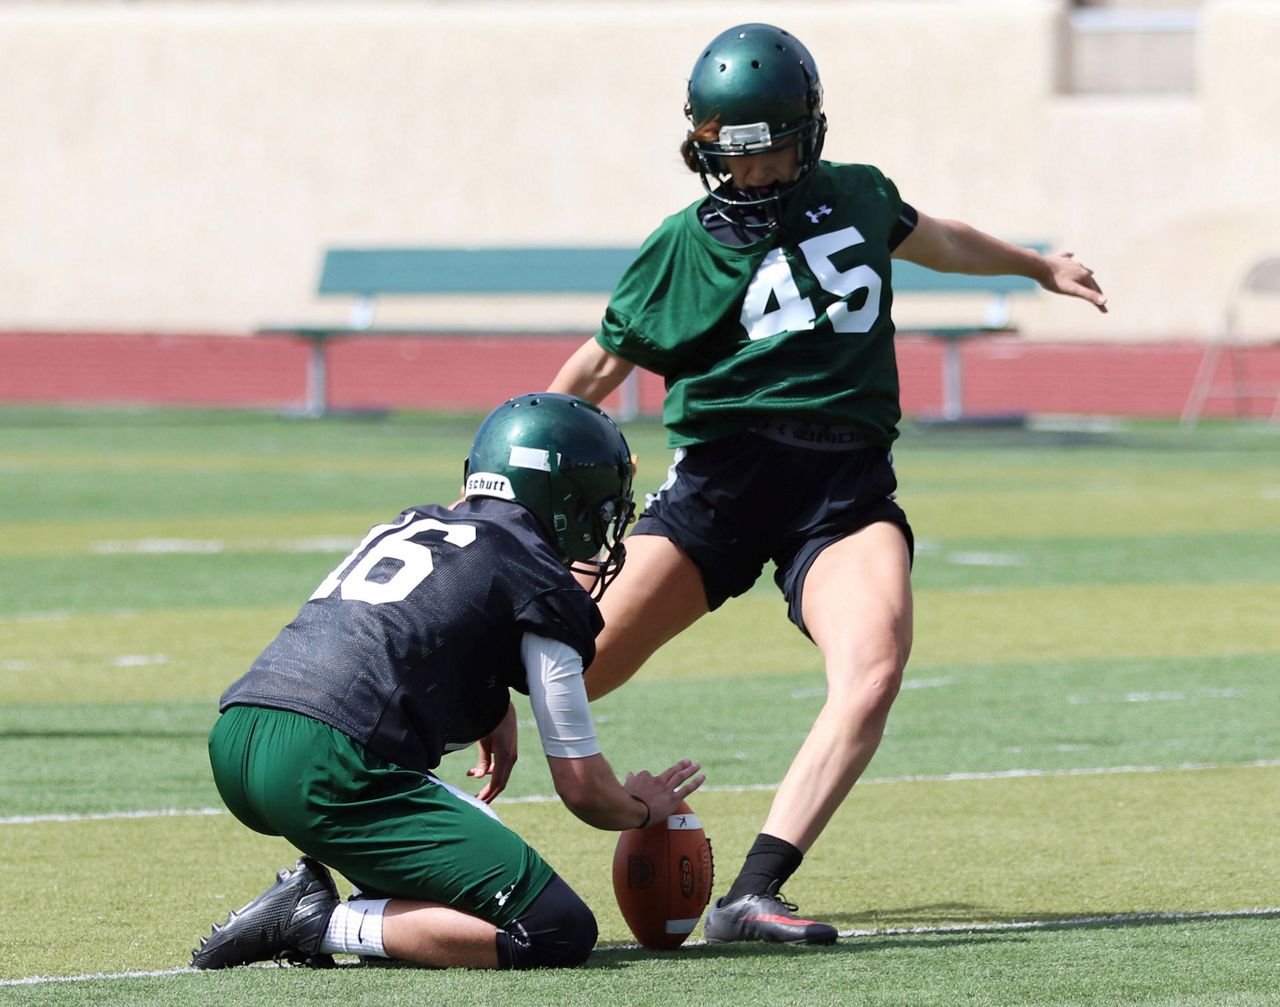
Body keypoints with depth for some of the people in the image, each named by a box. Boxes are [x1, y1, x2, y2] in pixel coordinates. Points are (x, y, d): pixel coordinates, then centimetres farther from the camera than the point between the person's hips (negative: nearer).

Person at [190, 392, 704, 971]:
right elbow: (581, 786, 8)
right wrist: (643, 809, 28)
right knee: (562, 933, -7)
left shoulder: (410, 525, 25)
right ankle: (321, 925, -14)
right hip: (330, 771, -8)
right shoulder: (541, 585, 5)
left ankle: (310, 893, 7)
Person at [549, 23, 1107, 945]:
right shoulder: (684, 249, 5)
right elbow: (598, 369, 14)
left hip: (849, 484, 2)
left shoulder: (858, 198, 14)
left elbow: (934, 240, 37)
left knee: (873, 670, -26)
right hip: (723, 477, -2)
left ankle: (753, 896, -31)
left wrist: (1040, 266, 50)